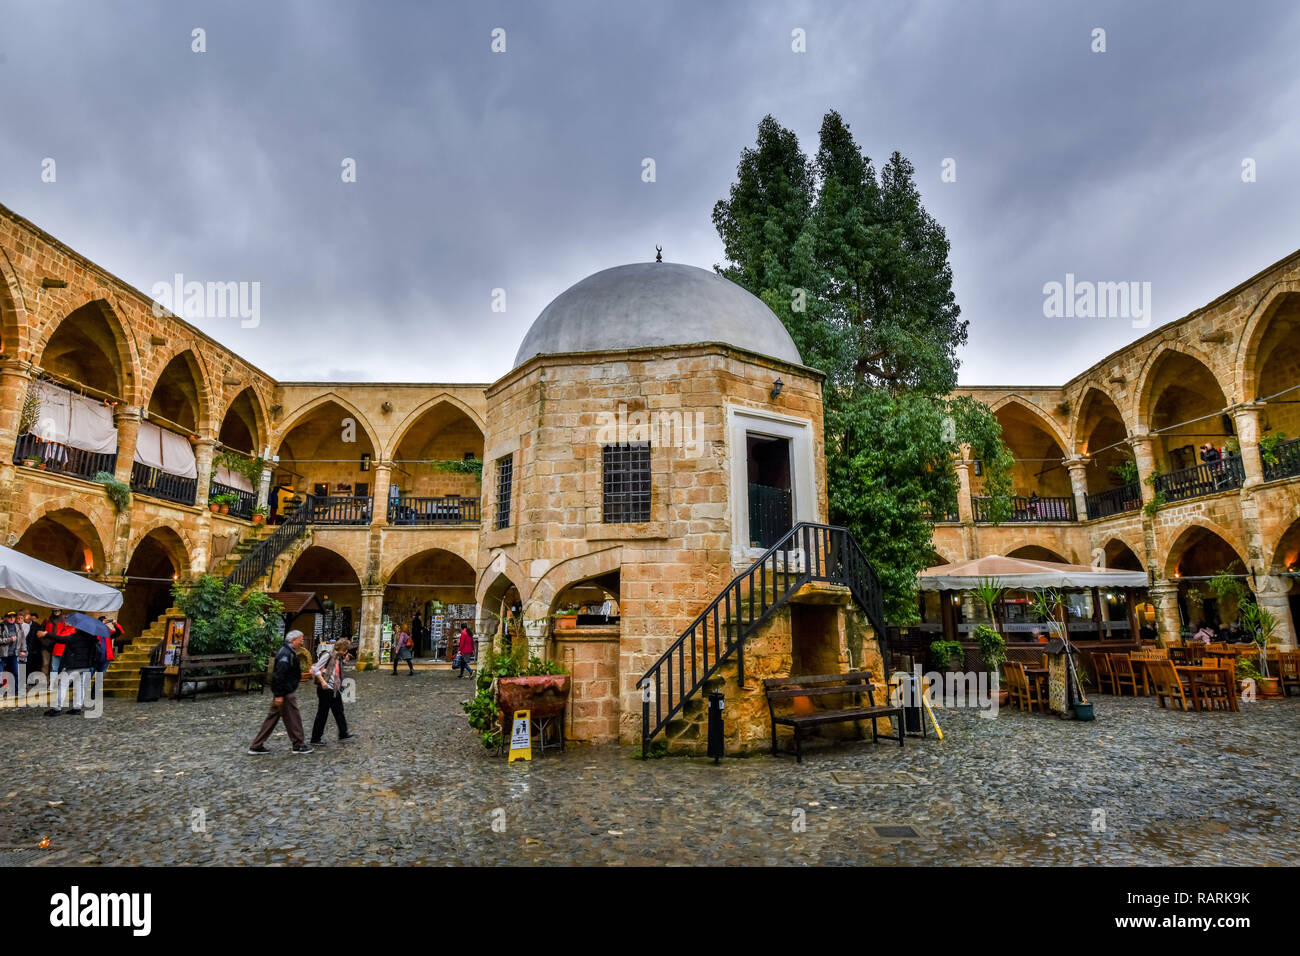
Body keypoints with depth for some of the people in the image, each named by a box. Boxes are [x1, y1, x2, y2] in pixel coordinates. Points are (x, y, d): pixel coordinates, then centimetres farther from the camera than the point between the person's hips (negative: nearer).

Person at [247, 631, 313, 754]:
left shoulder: (288, 652, 13)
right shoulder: (286, 654, -20)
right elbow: (280, 675, -25)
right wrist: (279, 695, -25)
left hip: (284, 692, 10)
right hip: (286, 693, -10)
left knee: (272, 718, 15)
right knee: (293, 718, 0)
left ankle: (256, 746, 20)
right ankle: (298, 745, 10)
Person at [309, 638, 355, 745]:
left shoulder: (339, 657, 11)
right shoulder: (328, 655, -14)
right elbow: (315, 669, -17)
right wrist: (322, 682, -23)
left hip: (335, 689, 8)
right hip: (325, 689, -8)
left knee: (339, 712, 15)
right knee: (322, 714, 1)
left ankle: (343, 734, 27)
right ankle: (315, 739, 12)